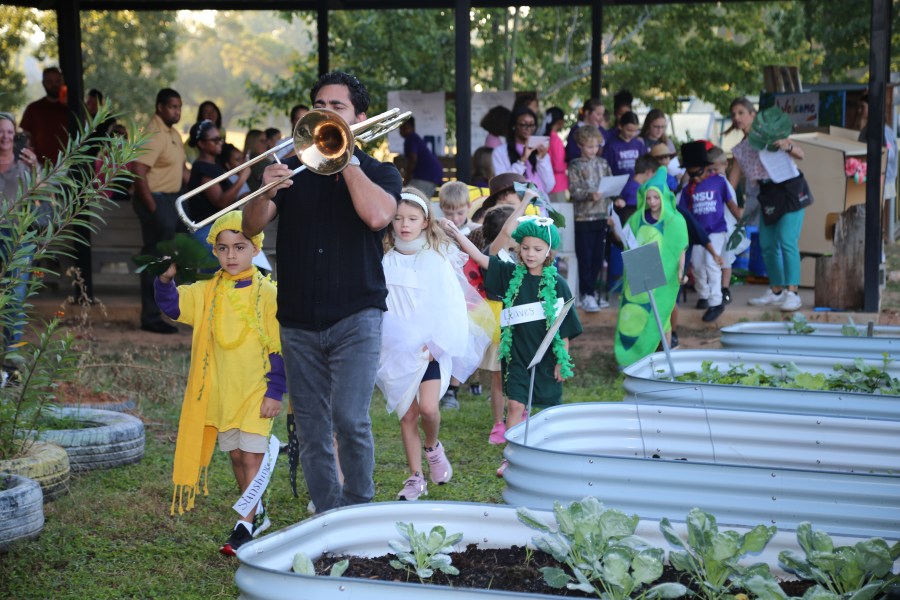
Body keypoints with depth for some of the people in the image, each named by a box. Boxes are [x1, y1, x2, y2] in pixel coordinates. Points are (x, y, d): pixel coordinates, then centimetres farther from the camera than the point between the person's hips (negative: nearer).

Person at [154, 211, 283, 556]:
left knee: (252, 455, -8)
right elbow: (172, 305, -5)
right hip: (219, 391, 5)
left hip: (256, 391, -5)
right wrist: (166, 280, -25)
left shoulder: (266, 293, -7)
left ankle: (246, 526, -5)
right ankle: (257, 514, 30)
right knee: (235, 454, 14)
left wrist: (275, 392, -10)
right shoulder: (207, 292, 5)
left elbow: (278, 347, -7)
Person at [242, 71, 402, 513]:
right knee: (312, 431, 6)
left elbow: (378, 215, -17)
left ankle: (360, 508, 1)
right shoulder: (294, 169, 13)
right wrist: (266, 192, -19)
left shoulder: (380, 173, 6)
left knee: (350, 420, -17)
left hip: (355, 317, -3)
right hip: (298, 322, 3)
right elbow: (251, 227, 1)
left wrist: (344, 157, -12)